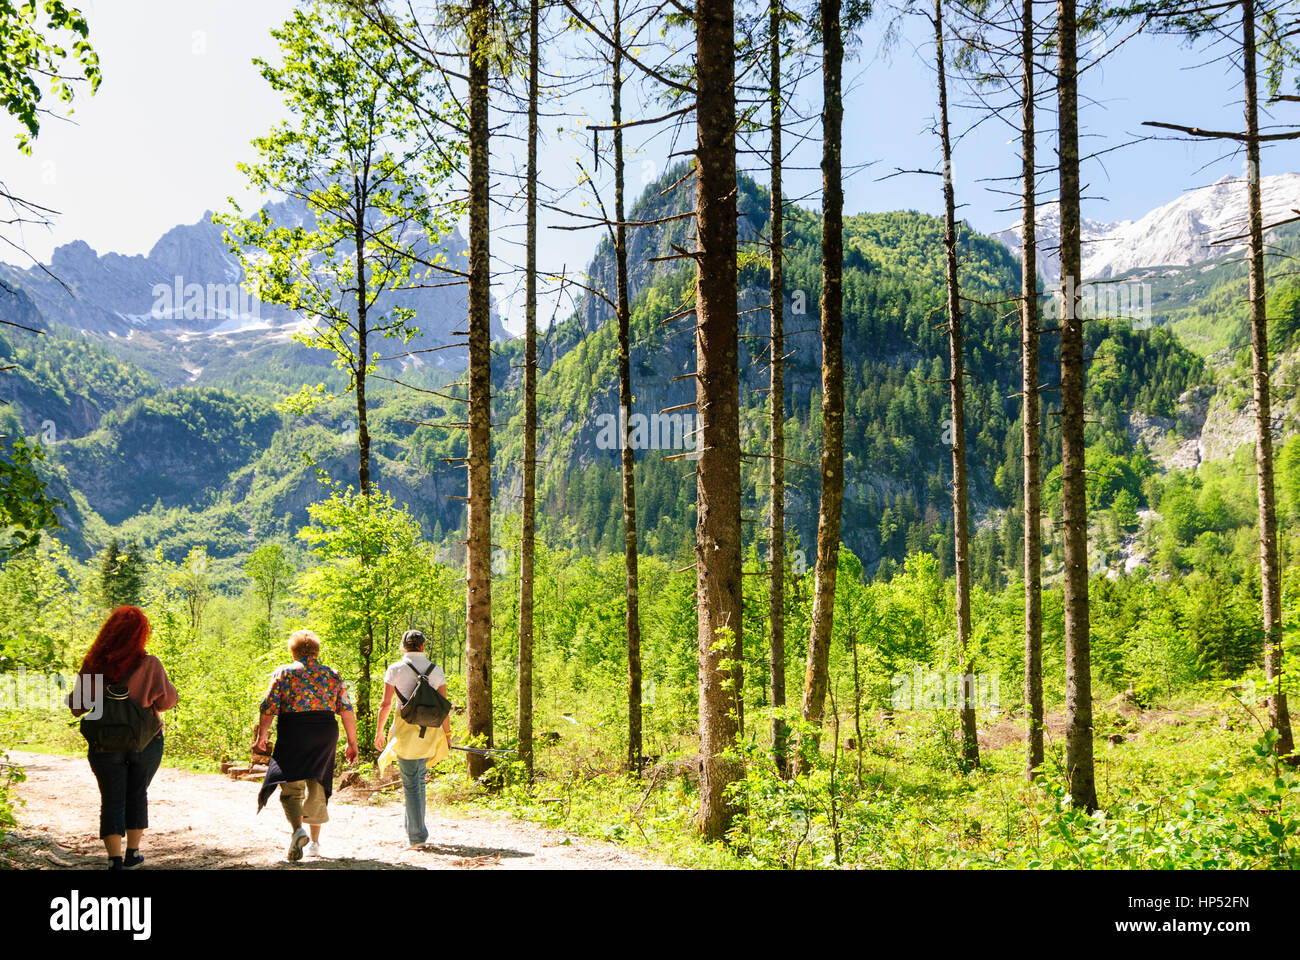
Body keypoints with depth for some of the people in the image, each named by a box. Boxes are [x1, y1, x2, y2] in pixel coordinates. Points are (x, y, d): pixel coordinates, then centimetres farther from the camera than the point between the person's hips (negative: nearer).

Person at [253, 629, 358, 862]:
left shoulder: (283, 673, 0)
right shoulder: (333, 675, 7)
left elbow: (269, 709, -5)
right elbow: (347, 711, 3)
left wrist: (261, 737, 6)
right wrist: (352, 743, 9)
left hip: (293, 737, -3)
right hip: (326, 736, 3)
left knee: (291, 789, 1)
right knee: (317, 788, 16)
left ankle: (298, 830, -25)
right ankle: (314, 842, 21)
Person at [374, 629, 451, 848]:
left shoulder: (395, 670, -3)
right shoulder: (436, 671, 4)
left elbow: (386, 704, -3)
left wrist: (379, 731, 8)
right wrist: (447, 734, 12)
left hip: (406, 731, -3)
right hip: (430, 731, 3)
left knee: (411, 783, 2)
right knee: (419, 779, 19)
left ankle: (417, 835, -1)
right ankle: (412, 827, 26)